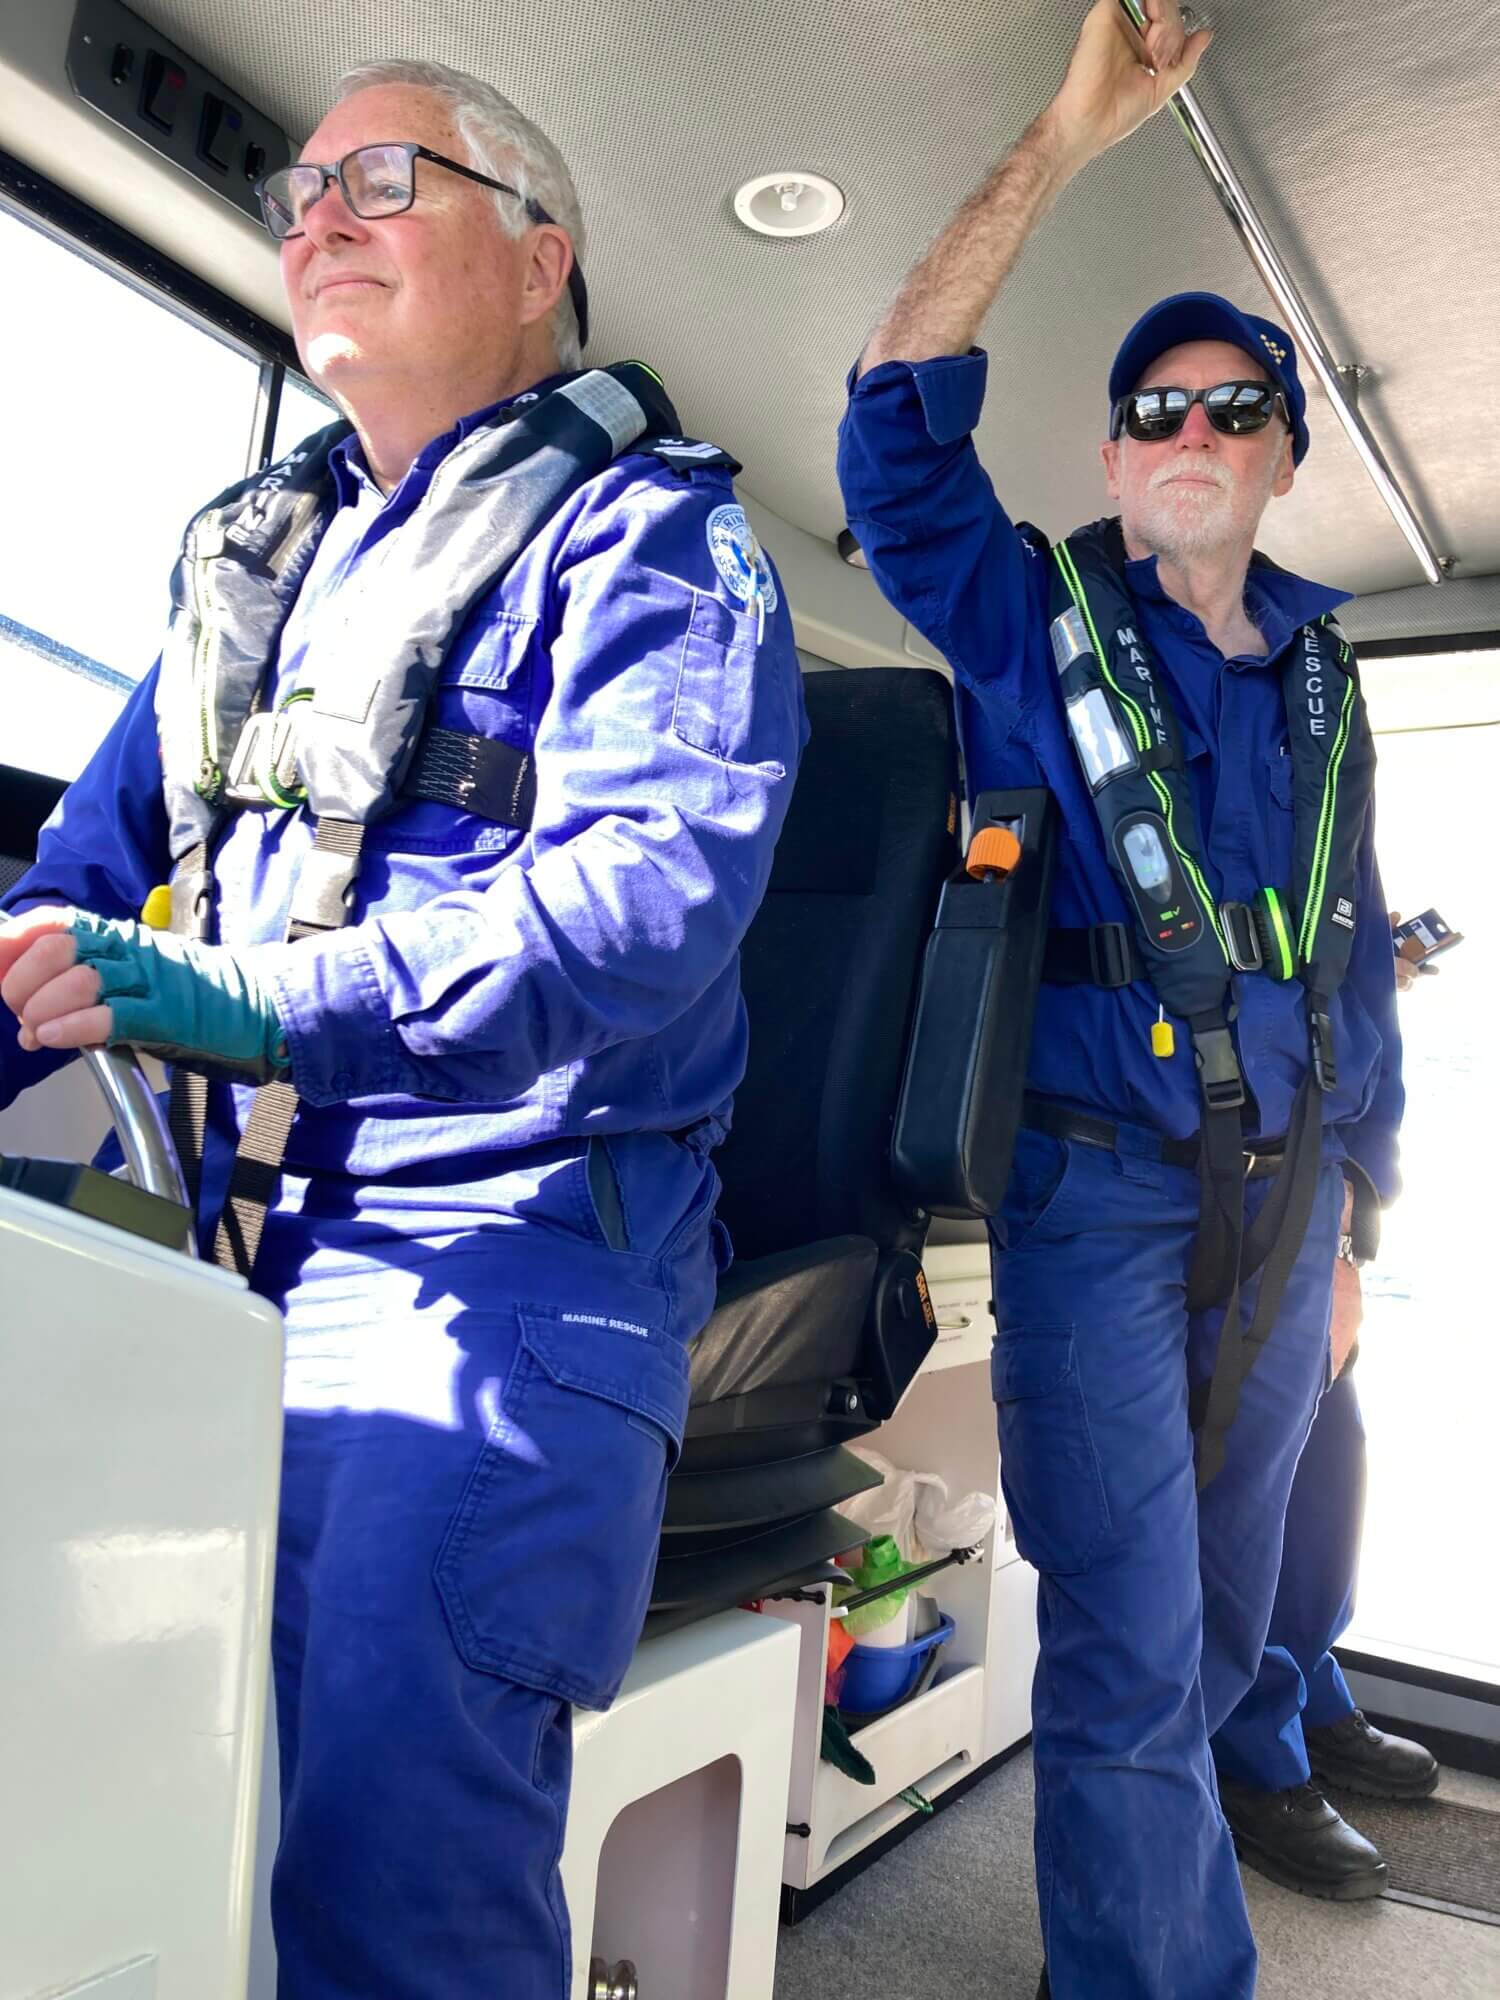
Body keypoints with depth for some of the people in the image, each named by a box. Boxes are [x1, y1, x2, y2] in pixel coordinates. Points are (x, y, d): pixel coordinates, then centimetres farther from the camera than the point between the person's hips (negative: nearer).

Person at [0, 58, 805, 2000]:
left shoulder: (639, 534, -1)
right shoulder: (252, 550, 22)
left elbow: (653, 890, -19)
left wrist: (267, 1008, -27)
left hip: (504, 1246, -6)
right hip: (242, 1244, 7)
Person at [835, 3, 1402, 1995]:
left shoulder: (1323, 677, 14)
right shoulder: (1032, 618, 2)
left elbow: (1353, 960, 15)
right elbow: (902, 415, -13)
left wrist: (1347, 1224, 14)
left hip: (1281, 1198, 6)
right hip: (1097, 1186, -5)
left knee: (1215, 1631, 18)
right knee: (1128, 1649, -3)